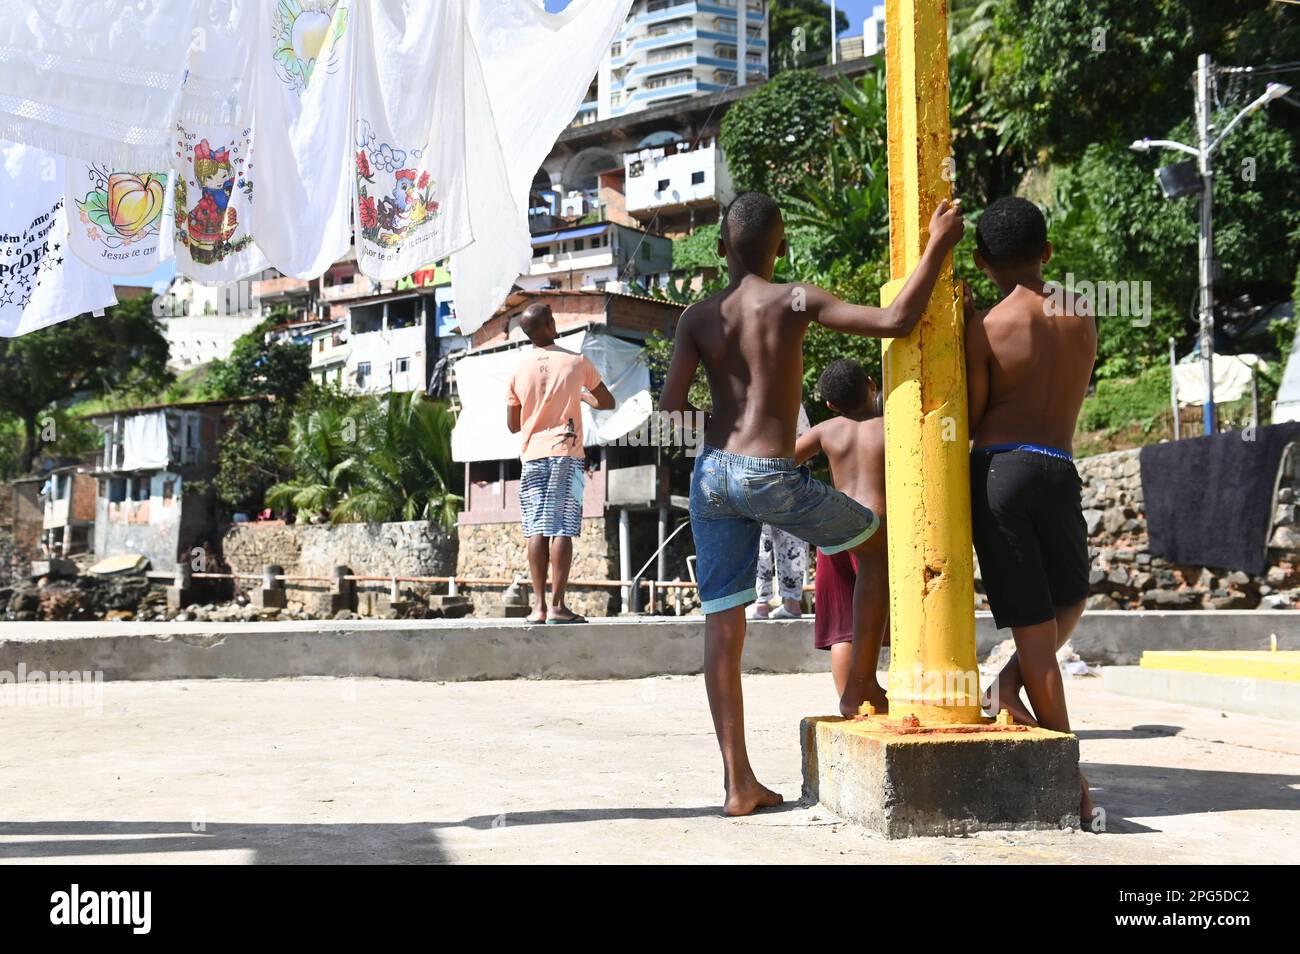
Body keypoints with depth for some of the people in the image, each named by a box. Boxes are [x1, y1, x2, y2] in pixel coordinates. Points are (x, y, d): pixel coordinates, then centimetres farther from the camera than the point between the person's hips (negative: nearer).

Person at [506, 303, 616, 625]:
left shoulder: (518, 370, 5)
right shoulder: (577, 362, -1)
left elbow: (513, 425, 11)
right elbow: (607, 402, 9)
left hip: (532, 456, 2)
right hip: (566, 453, -2)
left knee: (537, 530, 3)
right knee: (562, 529, -5)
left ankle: (538, 605, -1)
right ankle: (557, 606, -10)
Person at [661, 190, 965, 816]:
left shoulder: (697, 317, 5)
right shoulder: (795, 301, -5)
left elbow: (672, 406, -2)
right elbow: (895, 322, -13)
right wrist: (938, 245, -3)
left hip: (711, 476, 4)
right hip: (770, 477, -4)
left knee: (723, 626, 6)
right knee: (879, 544, 21)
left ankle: (738, 782, 7)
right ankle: (857, 687, 24)